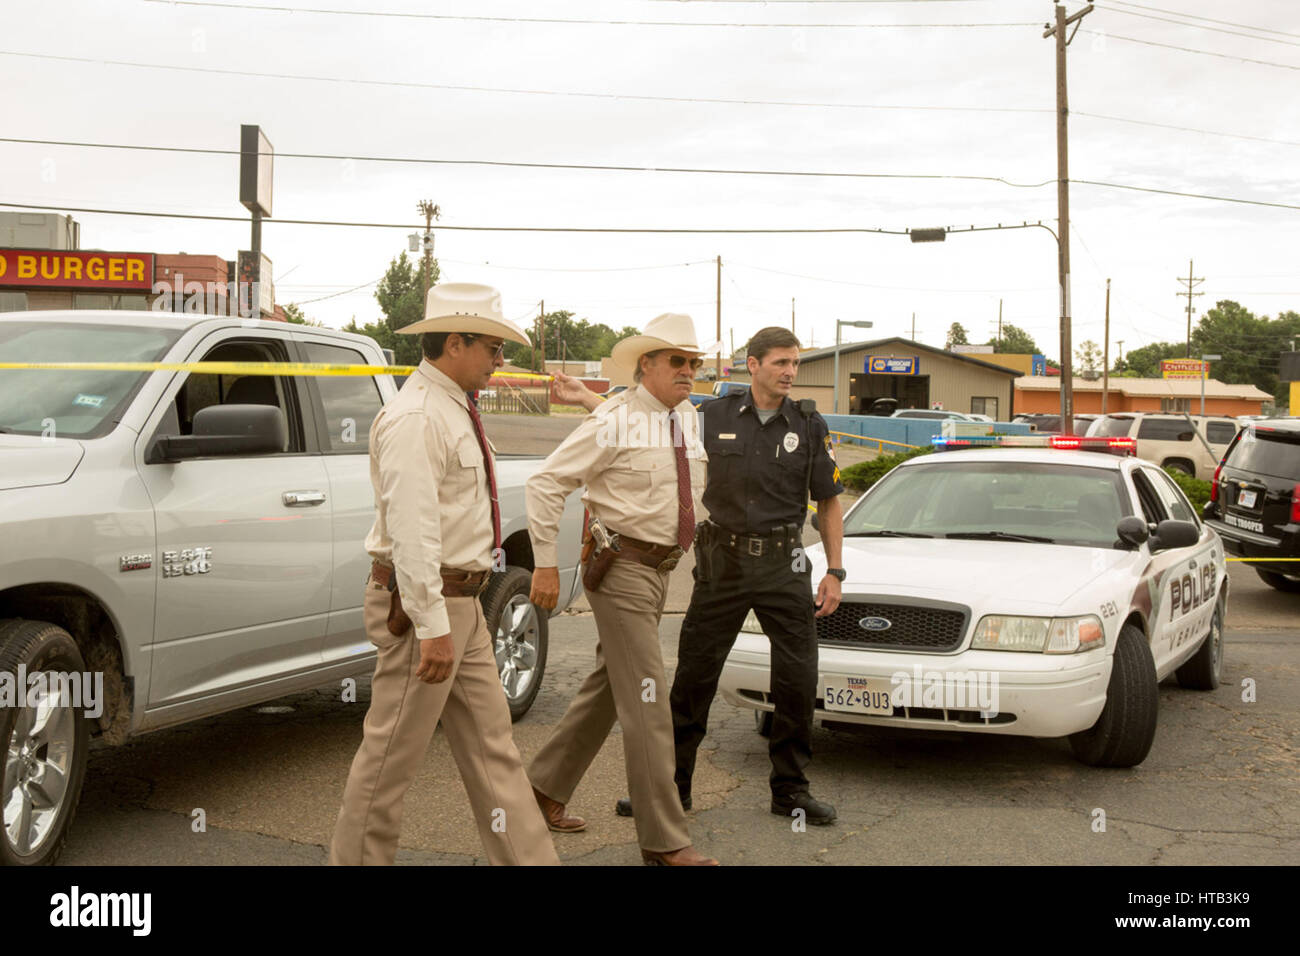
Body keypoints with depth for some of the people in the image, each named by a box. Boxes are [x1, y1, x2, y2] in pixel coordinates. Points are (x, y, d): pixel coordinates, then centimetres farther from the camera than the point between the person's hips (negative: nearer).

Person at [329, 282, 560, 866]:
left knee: (490, 744, 13)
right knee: (392, 752, 1)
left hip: (458, 601, 10)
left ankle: (527, 857, 20)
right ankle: (358, 857, 14)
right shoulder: (416, 417, -18)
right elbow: (410, 529, -25)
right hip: (424, 602, -10)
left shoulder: (453, 410, 14)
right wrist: (431, 625, -26)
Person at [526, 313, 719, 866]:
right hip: (622, 568, -8)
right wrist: (545, 565, -14)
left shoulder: (690, 420, 9)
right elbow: (546, 484, -14)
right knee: (646, 701, -8)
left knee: (607, 689, 17)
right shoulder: (614, 423, -14)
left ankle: (546, 787, 33)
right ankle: (665, 841, -2)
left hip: (659, 568, 8)